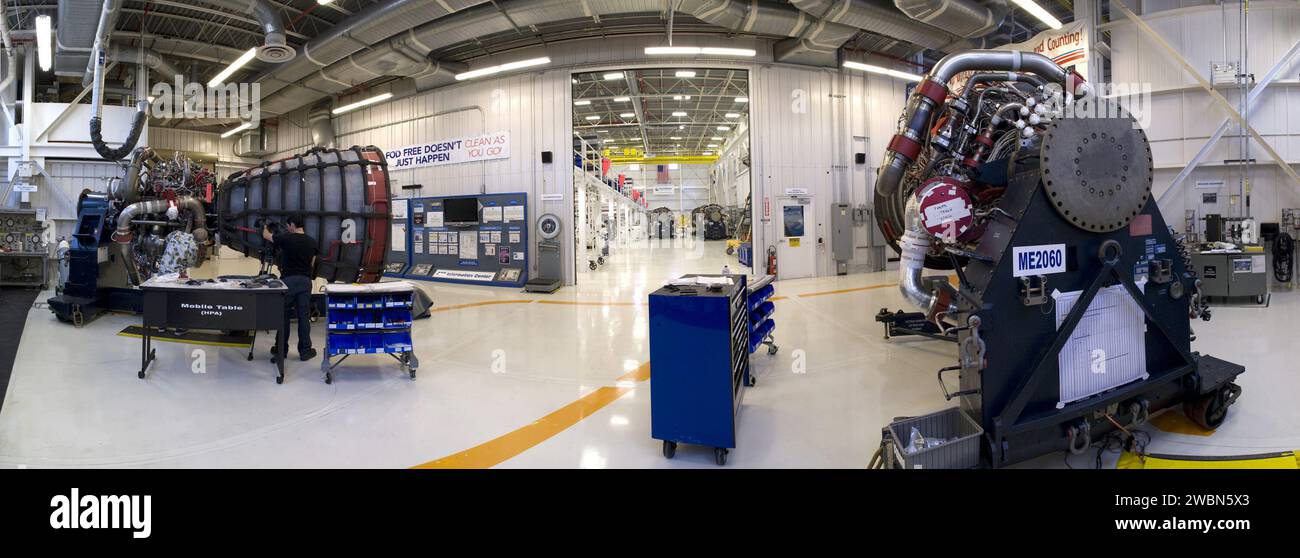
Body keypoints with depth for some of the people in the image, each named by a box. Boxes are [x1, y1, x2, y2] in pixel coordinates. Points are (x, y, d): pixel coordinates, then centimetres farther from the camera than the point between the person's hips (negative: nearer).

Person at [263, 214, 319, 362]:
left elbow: (266, 236, 15)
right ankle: (305, 350, 9)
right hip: (305, 281, 2)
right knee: (304, 316, 5)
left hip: (288, 279, -2)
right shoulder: (312, 242, 4)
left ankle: (281, 349, 16)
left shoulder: (286, 238, -5)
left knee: (283, 315, 8)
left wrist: (265, 228, 36)